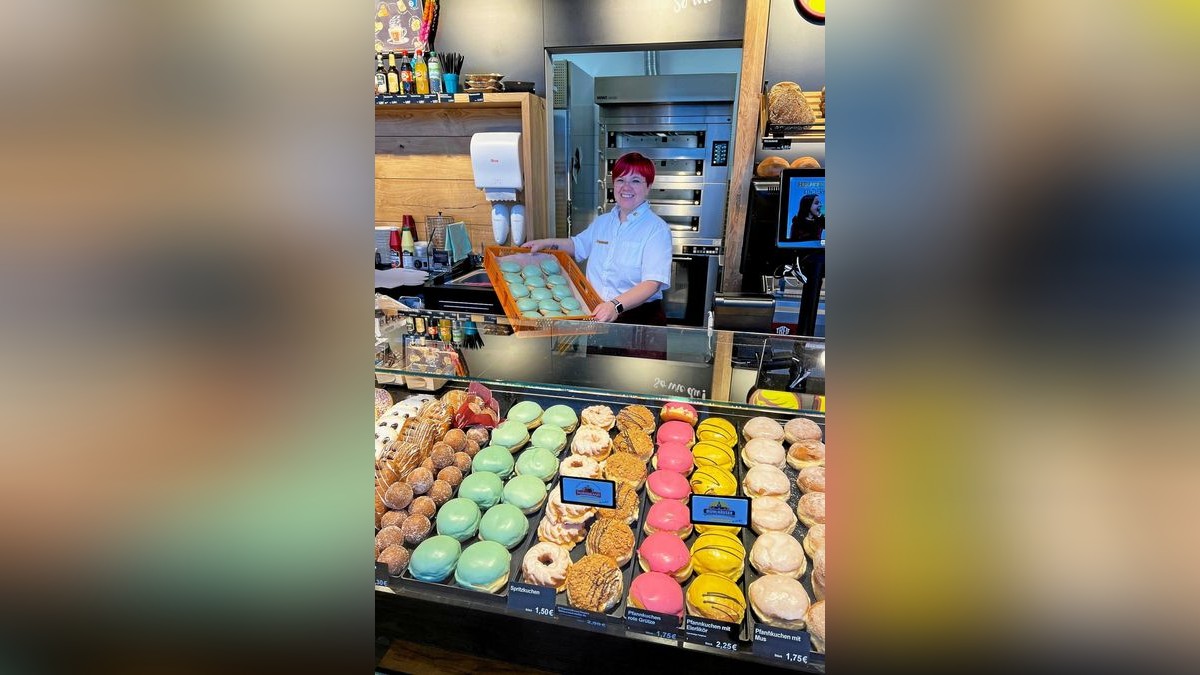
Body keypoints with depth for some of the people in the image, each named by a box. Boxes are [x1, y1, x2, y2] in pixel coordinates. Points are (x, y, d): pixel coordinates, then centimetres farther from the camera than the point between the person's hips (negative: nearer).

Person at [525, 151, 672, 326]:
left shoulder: (657, 229, -7)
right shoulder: (602, 222, 14)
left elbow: (652, 283, -19)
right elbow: (579, 244, 34)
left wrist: (616, 305, -32)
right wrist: (547, 243, 20)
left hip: (640, 317, -5)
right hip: (596, 314, 5)